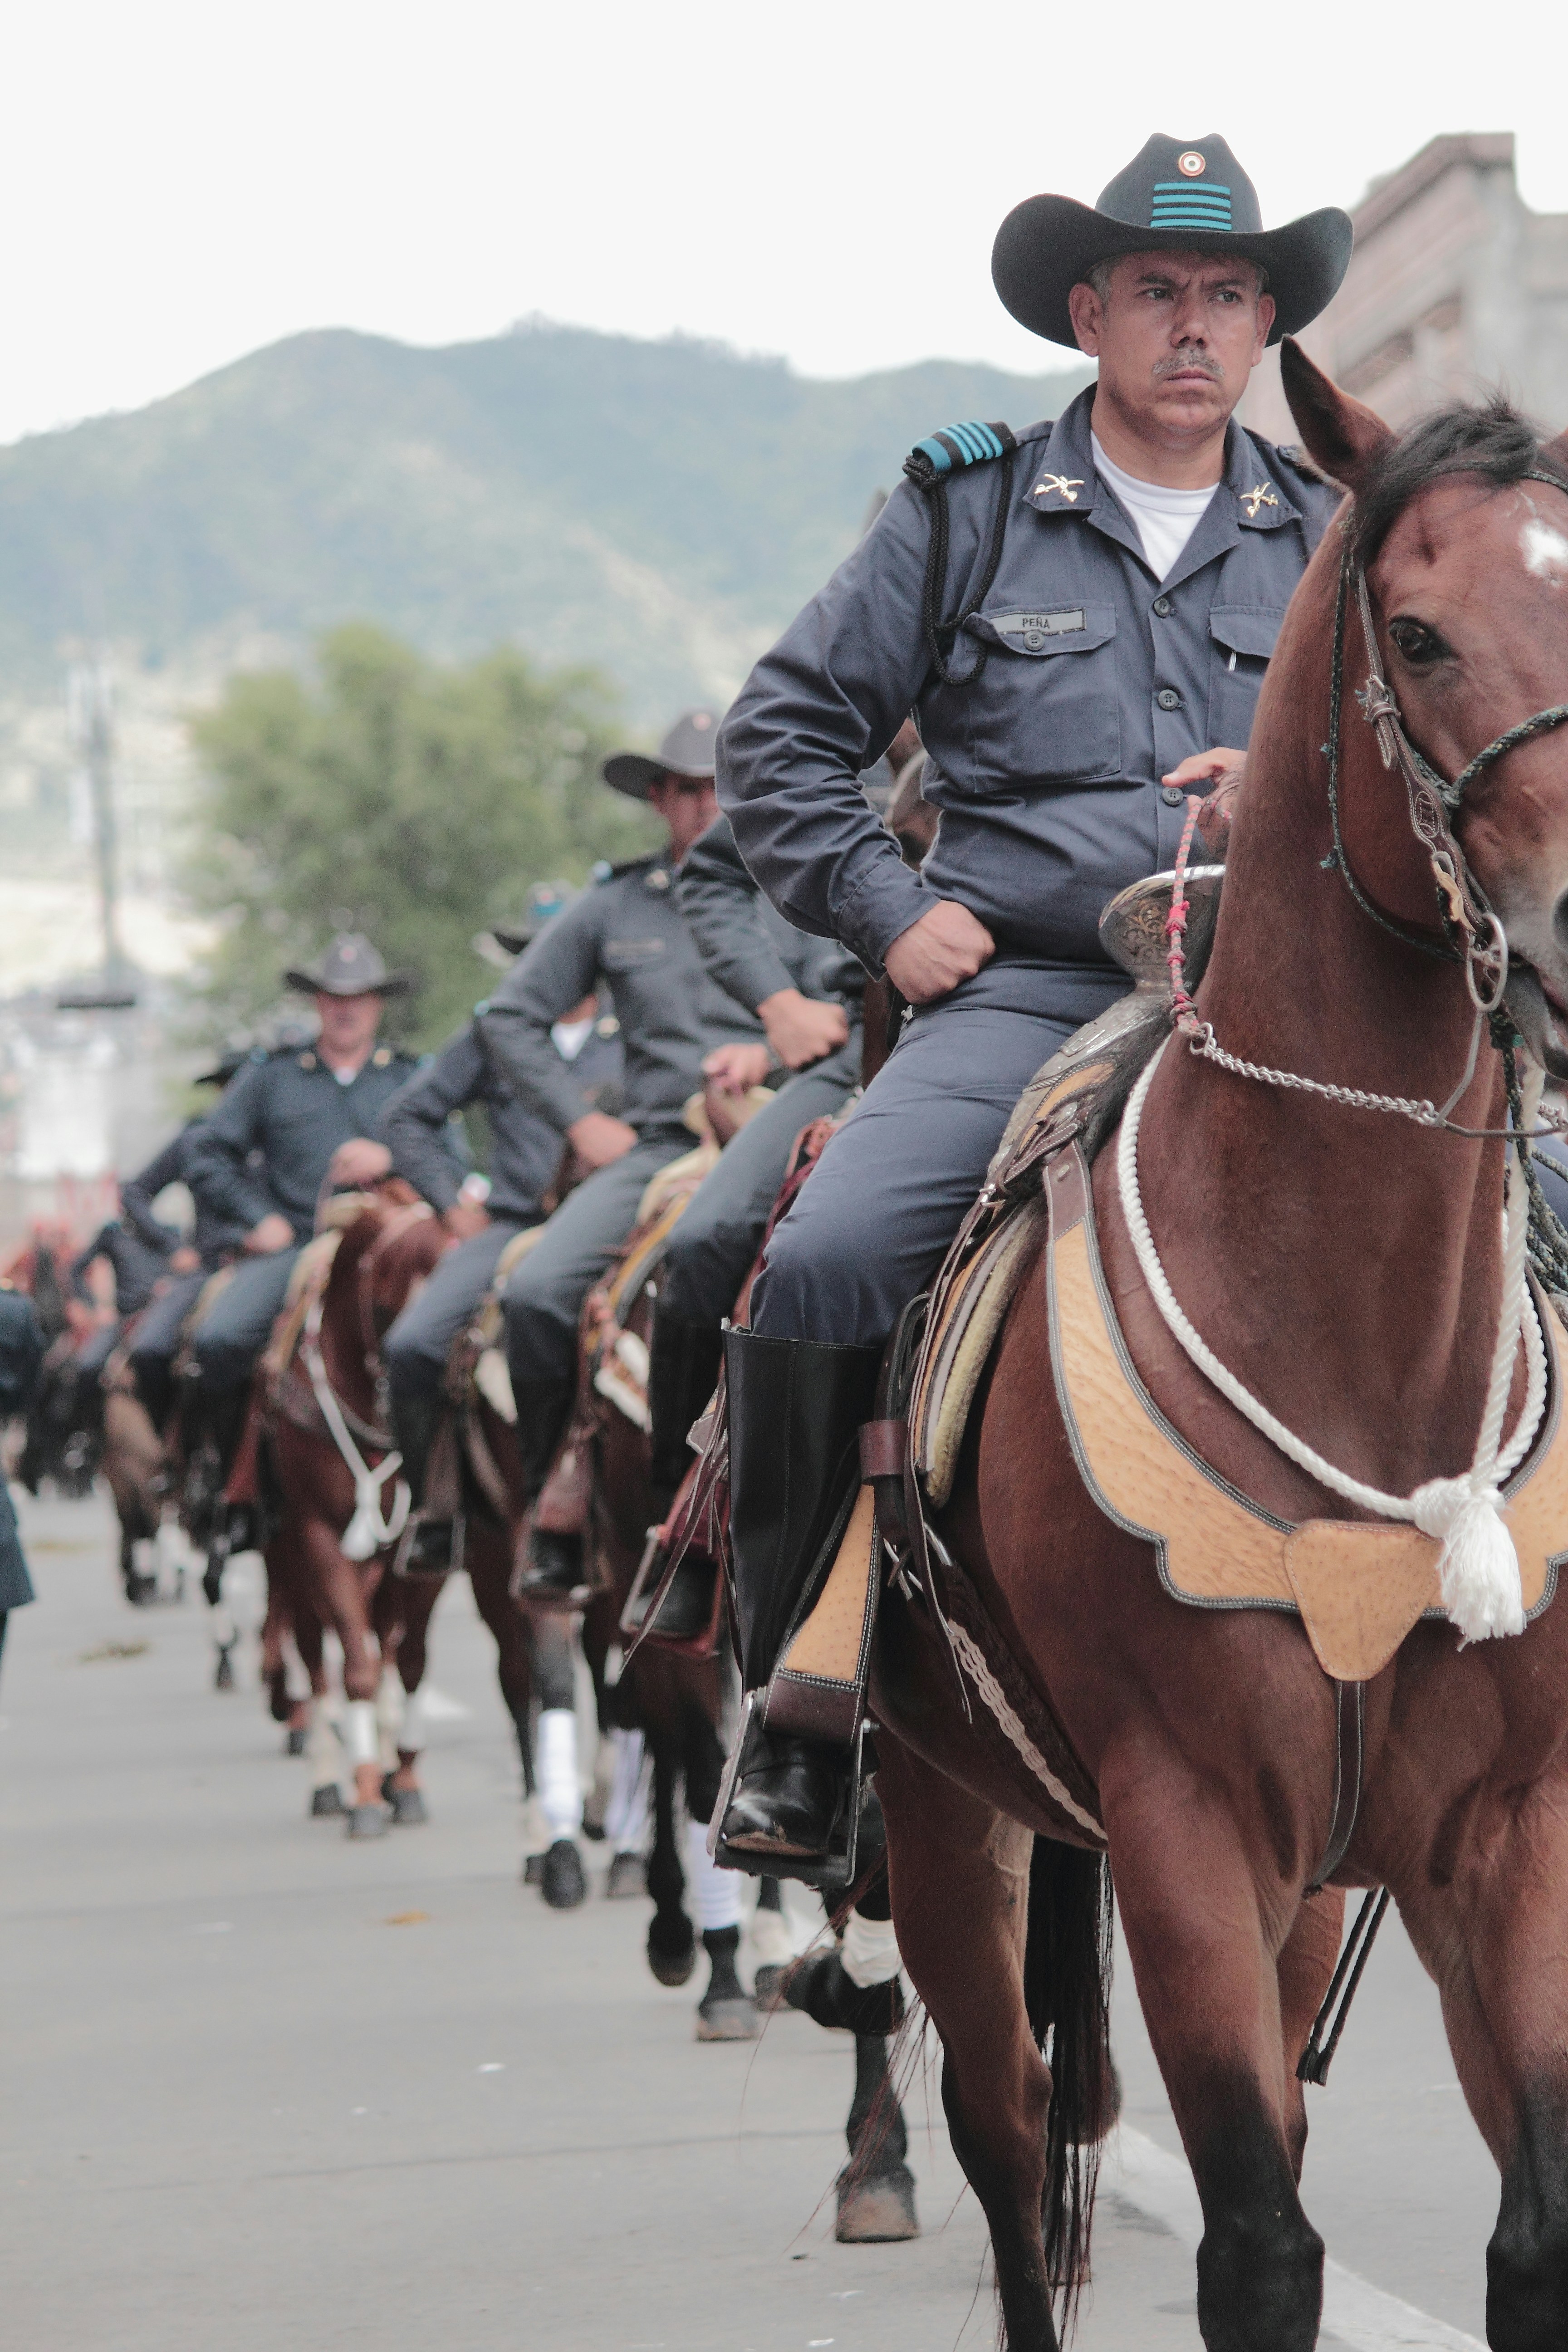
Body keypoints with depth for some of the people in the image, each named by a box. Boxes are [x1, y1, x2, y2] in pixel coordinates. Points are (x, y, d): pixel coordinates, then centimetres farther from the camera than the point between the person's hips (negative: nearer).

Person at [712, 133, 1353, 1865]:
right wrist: (890, 911, 1)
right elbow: (783, 734, 13)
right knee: (815, 1276, -26)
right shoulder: (966, 513, 10)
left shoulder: (1331, 541, 16)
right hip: (1021, 994, -1)